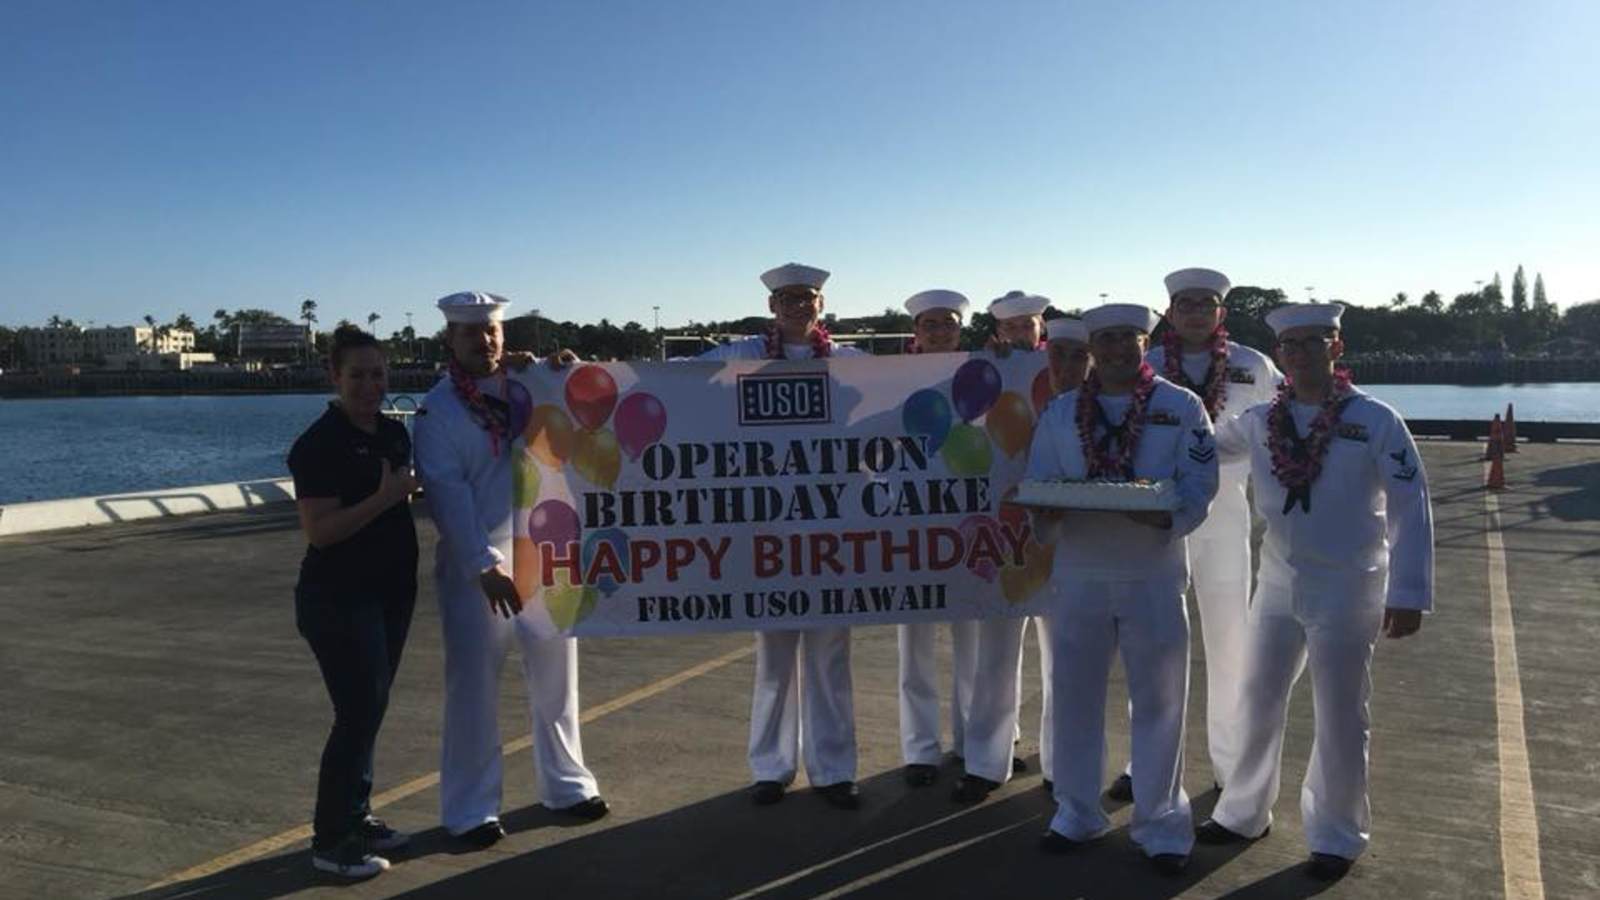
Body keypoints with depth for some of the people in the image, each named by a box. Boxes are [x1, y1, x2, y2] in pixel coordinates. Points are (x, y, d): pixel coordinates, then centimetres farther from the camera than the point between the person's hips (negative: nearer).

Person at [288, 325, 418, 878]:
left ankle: (356, 817, 28)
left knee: (369, 710, 15)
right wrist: (383, 498, -25)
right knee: (359, 714, -6)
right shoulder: (319, 444, -15)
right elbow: (318, 531, -21)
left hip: (391, 593, 8)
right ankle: (330, 841, 8)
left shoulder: (396, 432, 8)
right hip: (339, 600, -8)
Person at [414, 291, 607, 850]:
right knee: (474, 684, 2)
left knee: (555, 673, 12)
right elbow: (448, 494, -12)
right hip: (477, 563, -4)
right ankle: (471, 809, 15)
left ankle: (565, 783, 28)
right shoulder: (438, 410, -4)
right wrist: (486, 566, -19)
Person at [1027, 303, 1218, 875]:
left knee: (1158, 701, 7)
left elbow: (1198, 488, -6)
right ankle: (1077, 813, 27)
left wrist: (1163, 515, -26)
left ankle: (1162, 824, 23)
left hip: (1153, 575, -2)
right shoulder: (1059, 413, 7)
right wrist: (1046, 511, -18)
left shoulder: (1182, 408, 0)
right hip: (1077, 575, 2)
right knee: (1075, 696, 10)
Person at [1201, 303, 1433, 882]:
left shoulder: (1375, 419, -11)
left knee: (1340, 717, 7)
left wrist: (1407, 593, -14)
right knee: (1258, 704, 14)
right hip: (1278, 583, 4)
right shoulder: (1259, 422, 1)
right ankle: (1244, 812, 31)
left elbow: (1409, 507, -11)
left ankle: (1336, 837, 25)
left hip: (1347, 588, -4)